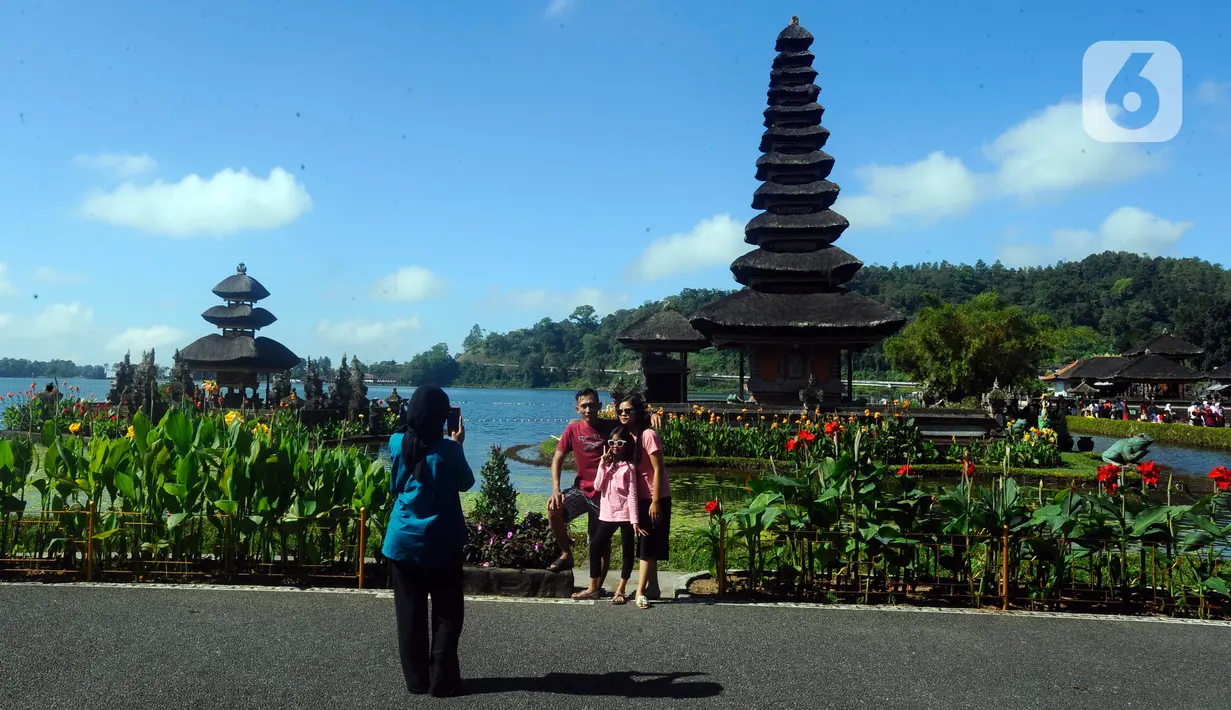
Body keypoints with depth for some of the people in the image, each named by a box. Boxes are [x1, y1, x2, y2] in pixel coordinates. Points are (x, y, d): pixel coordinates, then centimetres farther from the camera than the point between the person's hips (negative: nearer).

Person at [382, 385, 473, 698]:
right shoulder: (447, 449, -14)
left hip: (403, 540, 3)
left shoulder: (397, 443, -4)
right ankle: (442, 681, 10)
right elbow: (466, 483, 2)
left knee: (410, 613, 11)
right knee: (447, 614, 8)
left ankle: (416, 679, 18)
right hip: (441, 543, -3)